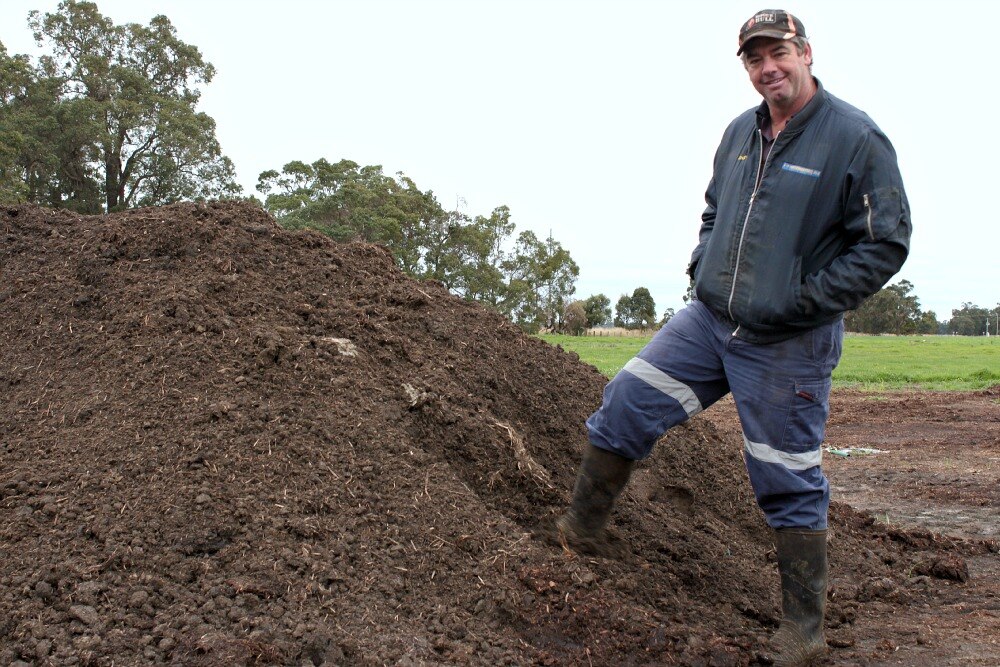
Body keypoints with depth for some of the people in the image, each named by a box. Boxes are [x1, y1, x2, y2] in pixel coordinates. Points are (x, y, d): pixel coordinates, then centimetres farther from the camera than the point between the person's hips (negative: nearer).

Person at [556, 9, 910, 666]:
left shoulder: (857, 138, -11)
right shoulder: (740, 133, 8)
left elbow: (886, 243, -11)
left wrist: (806, 299, -16)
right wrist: (702, 265, 8)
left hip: (788, 346, -6)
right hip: (708, 320, 6)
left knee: (790, 485, 4)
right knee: (626, 403, 1)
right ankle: (578, 531, 20)